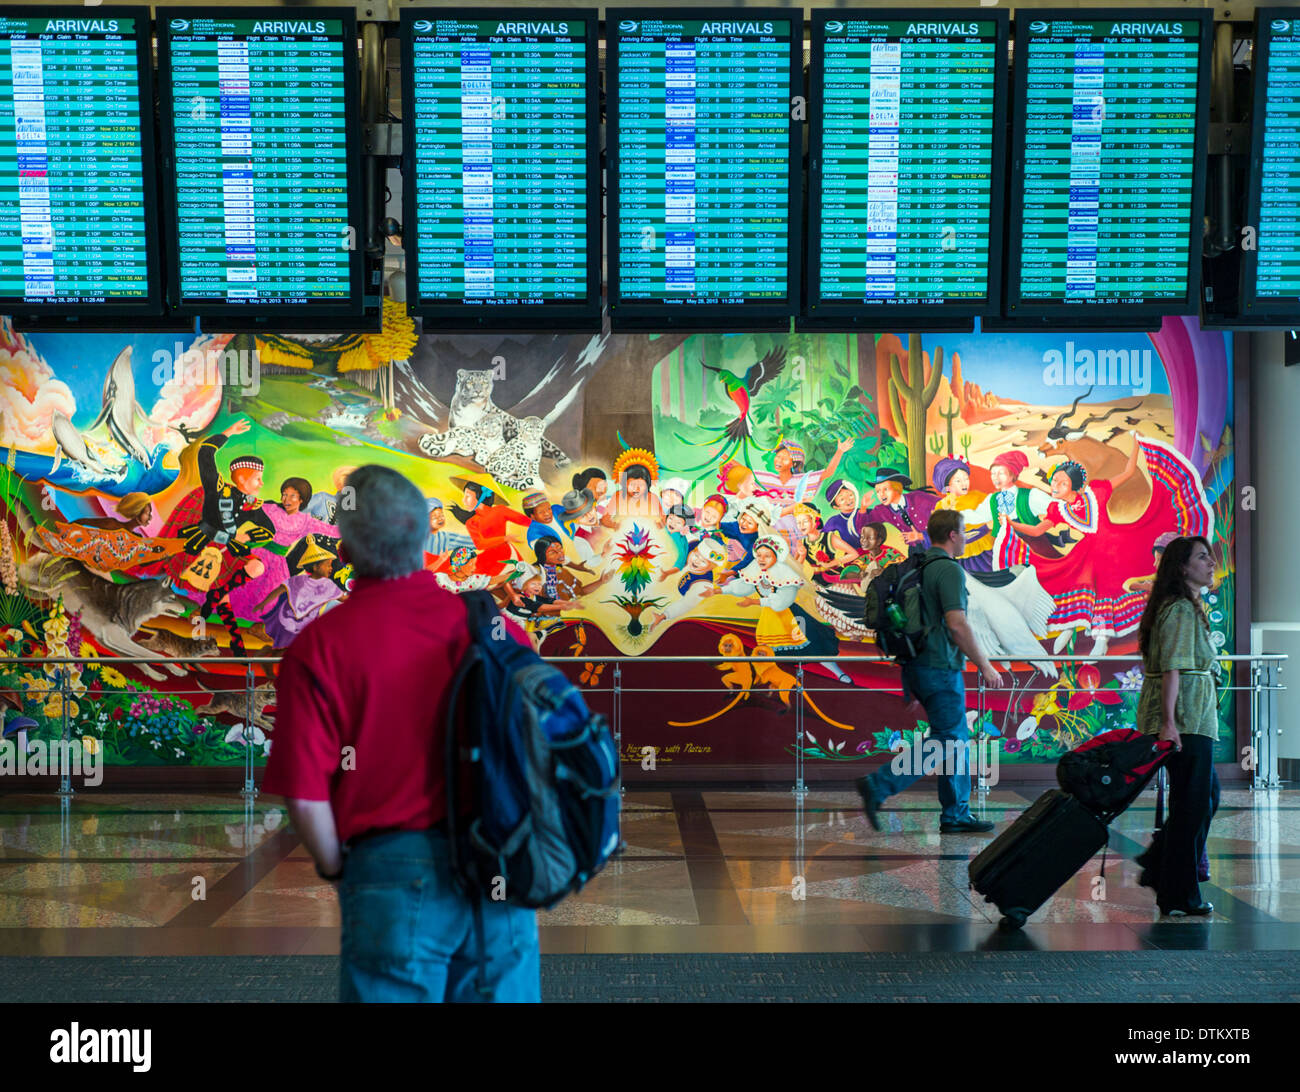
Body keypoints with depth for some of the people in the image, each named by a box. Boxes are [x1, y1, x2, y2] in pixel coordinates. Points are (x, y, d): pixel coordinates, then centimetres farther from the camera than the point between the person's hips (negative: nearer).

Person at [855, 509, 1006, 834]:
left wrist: (910, 678, 22)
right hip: (940, 668, -9)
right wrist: (985, 665, -15)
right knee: (948, 741, -3)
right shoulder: (949, 570, -13)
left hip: (917, 666, 9)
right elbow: (956, 624, -22)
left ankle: (956, 815, 17)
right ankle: (877, 787, -10)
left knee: (956, 740, 14)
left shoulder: (917, 568, 14)